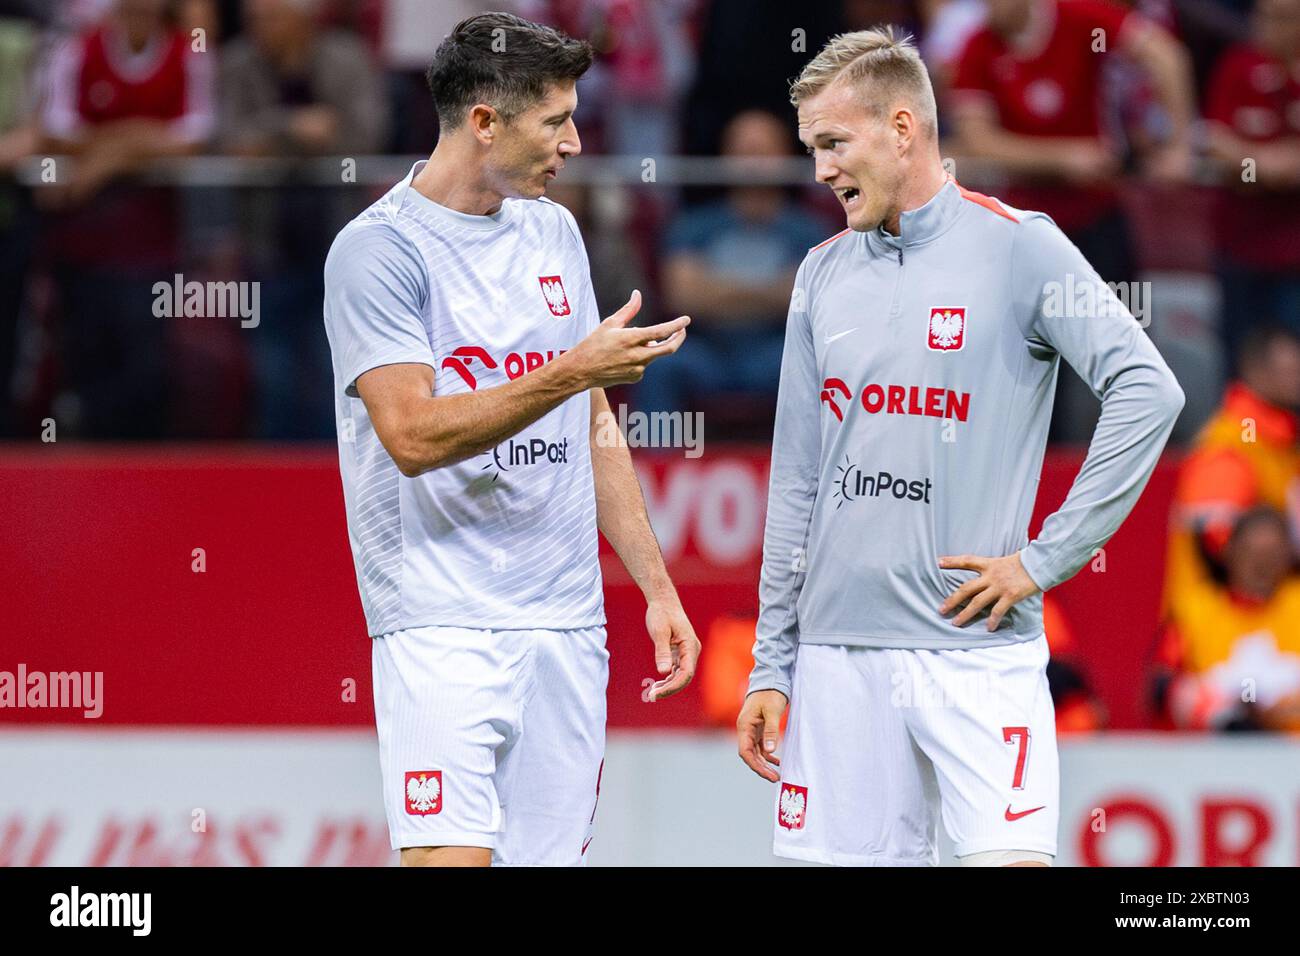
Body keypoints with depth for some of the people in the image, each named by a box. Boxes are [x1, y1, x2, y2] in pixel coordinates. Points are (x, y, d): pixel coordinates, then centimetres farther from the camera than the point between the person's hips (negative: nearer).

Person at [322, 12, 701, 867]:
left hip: (567, 625, 7)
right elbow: (413, 435, -18)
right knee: (452, 856, -17)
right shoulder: (379, 250, -8)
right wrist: (574, 373, -23)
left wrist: (657, 586, 16)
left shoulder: (554, 232, 14)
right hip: (443, 626, -7)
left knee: (553, 851, 3)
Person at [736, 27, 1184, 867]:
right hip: (839, 654, 5)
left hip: (977, 650, -4)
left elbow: (1148, 391, -10)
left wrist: (1046, 559, -12)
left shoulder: (1016, 247, -3)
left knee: (1010, 858, -14)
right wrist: (772, 665, 11)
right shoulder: (824, 275, 12)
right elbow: (797, 484, 15)